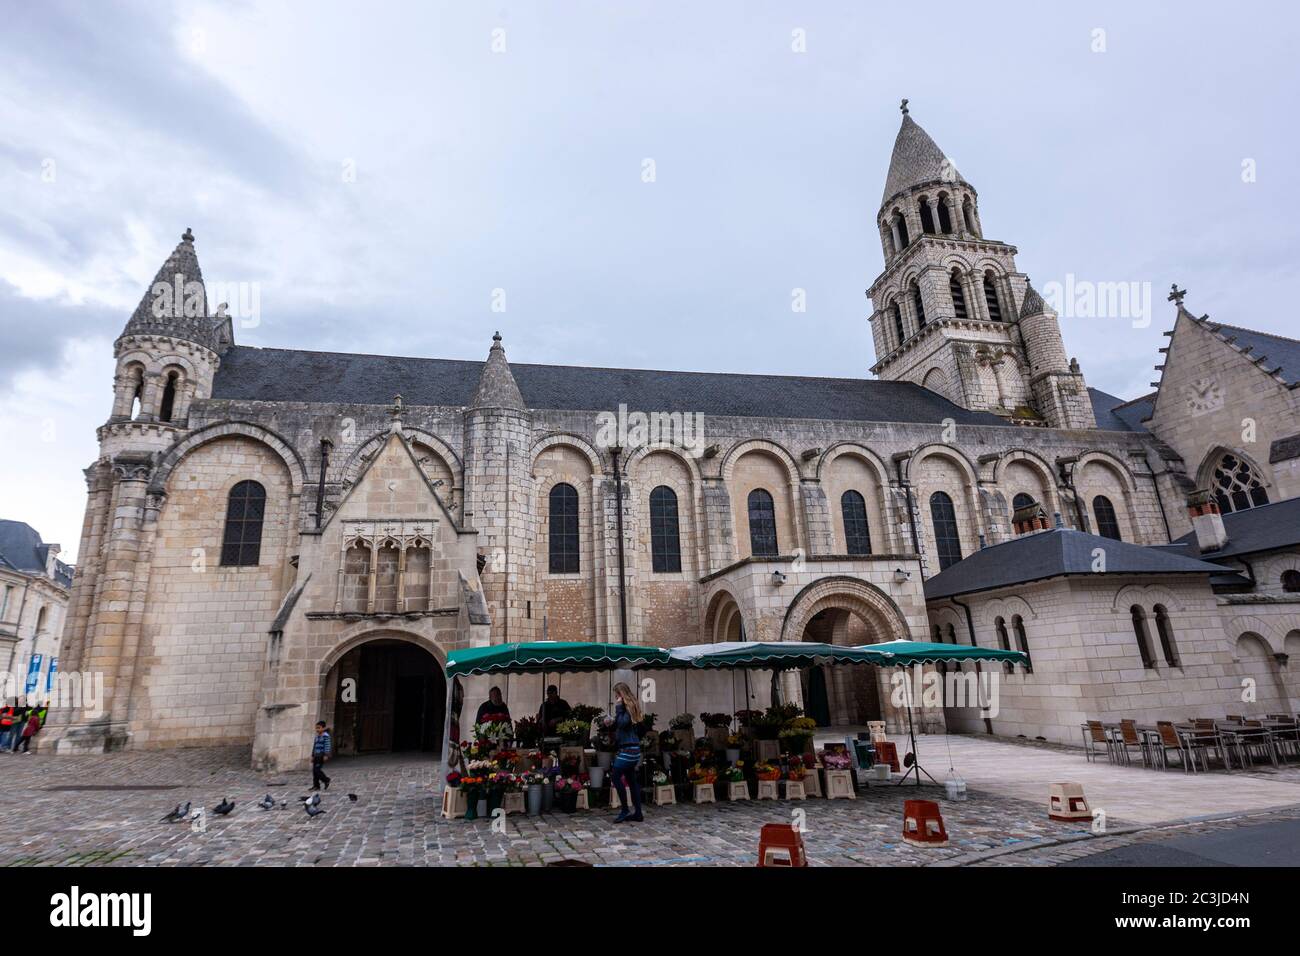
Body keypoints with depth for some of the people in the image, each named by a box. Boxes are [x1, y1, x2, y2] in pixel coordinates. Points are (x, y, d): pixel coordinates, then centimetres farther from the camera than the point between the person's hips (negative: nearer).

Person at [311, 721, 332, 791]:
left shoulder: (326, 736, -9)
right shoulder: (317, 736, 15)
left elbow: (327, 746, -15)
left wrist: (326, 755, -20)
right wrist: (312, 756, 21)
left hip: (322, 755, -8)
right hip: (316, 755, 8)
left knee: (317, 769, -13)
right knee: (314, 770, 5)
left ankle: (326, 780, 5)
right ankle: (316, 785, 12)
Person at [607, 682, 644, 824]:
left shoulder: (628, 706, -10)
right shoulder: (631, 706, 16)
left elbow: (623, 723, -22)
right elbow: (619, 725, 20)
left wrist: (618, 708, -17)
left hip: (628, 749, -10)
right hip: (632, 749, 10)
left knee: (615, 776, -8)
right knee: (631, 780, 11)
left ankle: (626, 809, -3)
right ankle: (637, 813, 14)